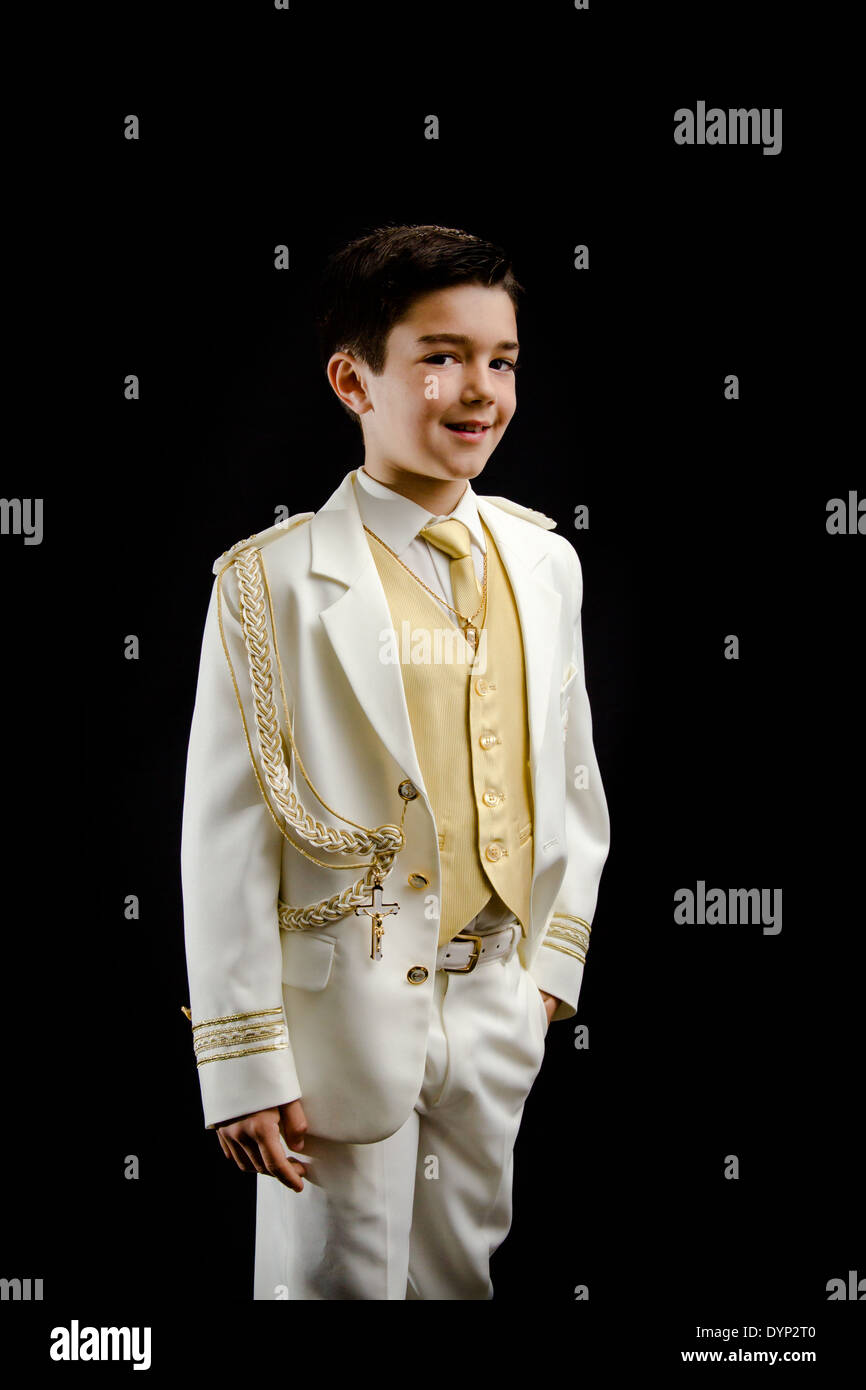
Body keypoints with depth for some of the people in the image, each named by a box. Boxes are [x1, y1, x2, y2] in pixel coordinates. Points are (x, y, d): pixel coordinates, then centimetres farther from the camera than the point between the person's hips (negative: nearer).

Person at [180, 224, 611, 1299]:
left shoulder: (543, 562, 3)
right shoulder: (274, 582, -14)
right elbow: (226, 834, -12)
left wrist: (555, 957, 12)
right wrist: (244, 1060, -11)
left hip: (498, 1005, 5)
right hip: (347, 1008, -5)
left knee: (463, 1270, 20)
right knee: (337, 1277, 10)